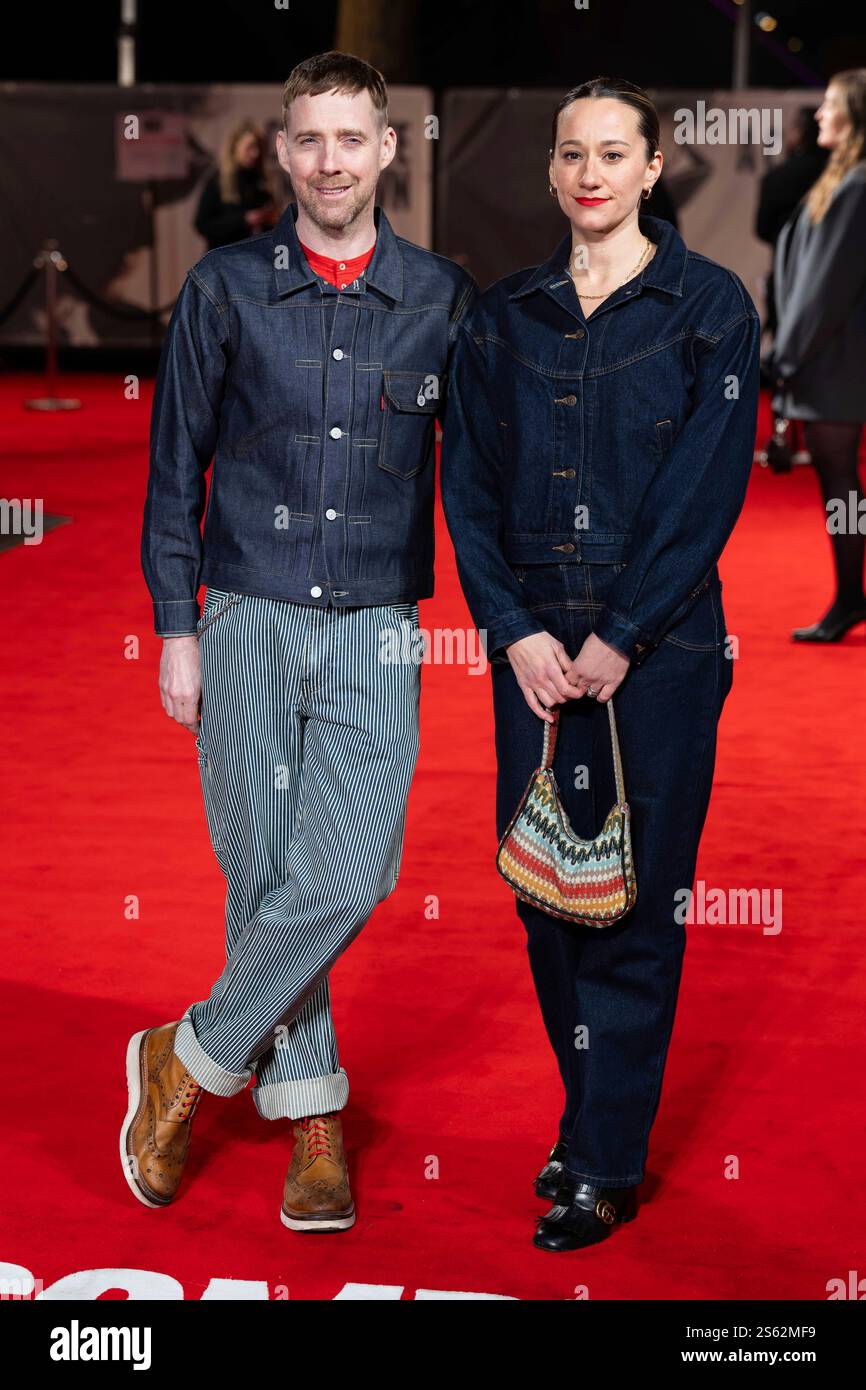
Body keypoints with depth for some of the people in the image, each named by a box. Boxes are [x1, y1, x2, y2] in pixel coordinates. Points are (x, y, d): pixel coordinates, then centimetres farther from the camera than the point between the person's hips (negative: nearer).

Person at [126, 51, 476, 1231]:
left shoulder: (442, 300, 4)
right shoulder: (226, 291, 4)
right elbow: (176, 467, 7)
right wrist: (177, 626, 2)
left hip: (375, 634, 0)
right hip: (249, 623, 0)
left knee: (349, 874, -11)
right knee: (264, 872, 1)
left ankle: (192, 1061, 8)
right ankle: (311, 1112, 16)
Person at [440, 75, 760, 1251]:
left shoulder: (710, 306, -2)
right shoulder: (503, 317, 10)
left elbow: (707, 490, -8)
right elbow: (467, 484, 6)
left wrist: (617, 641, -13)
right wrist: (515, 630, -7)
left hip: (658, 648, -4)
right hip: (533, 648, 4)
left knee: (636, 898, 0)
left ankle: (605, 1166, 7)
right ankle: (594, 1117, 23)